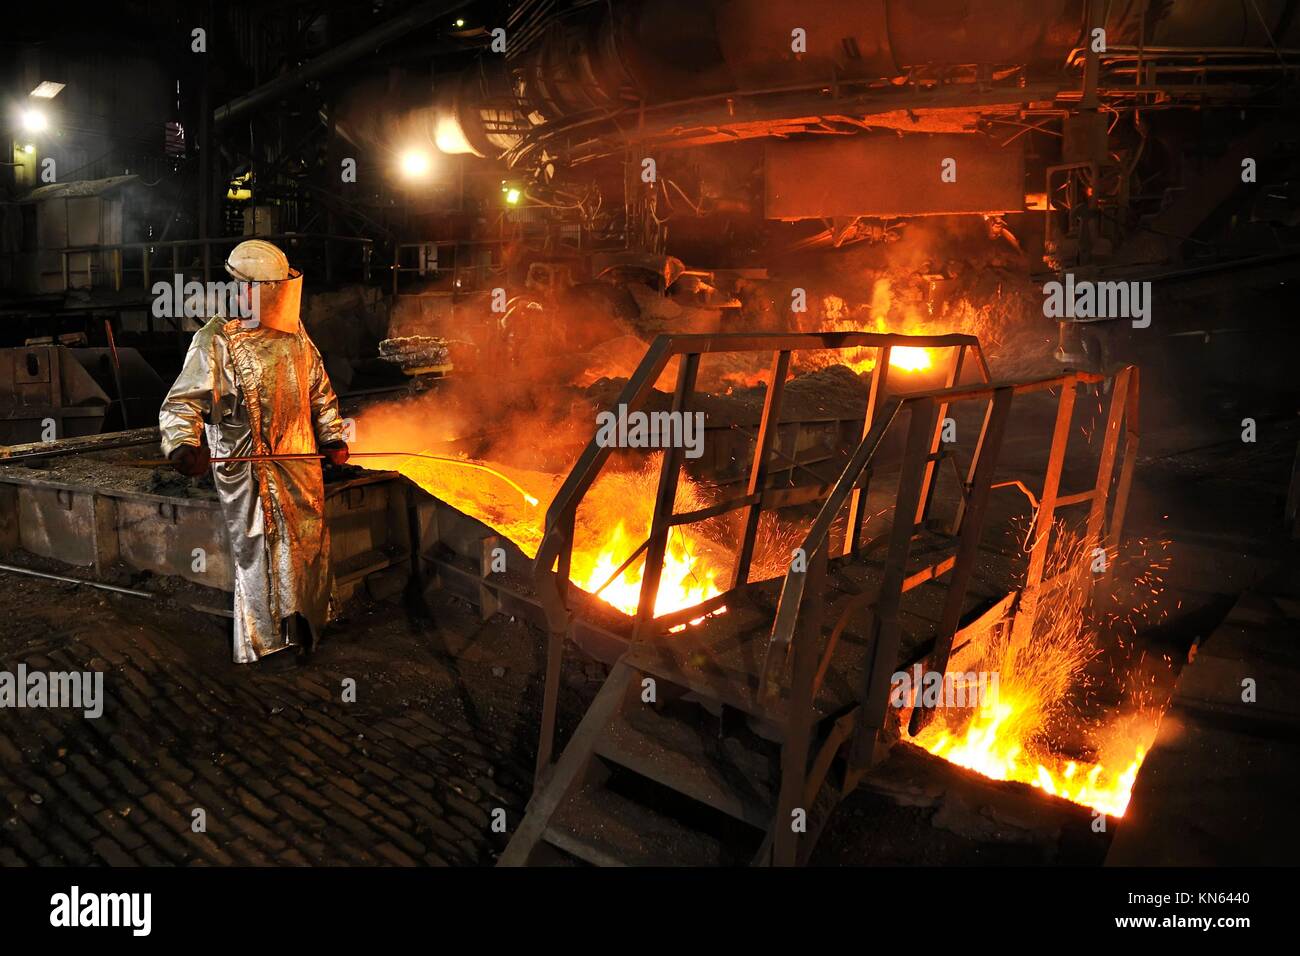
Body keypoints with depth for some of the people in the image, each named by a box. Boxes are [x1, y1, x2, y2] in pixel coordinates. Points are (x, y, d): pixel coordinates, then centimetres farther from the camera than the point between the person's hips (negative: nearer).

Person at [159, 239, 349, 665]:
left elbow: (320, 389, 20)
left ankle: (302, 622, 31)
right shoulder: (216, 341, -10)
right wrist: (184, 445, -33)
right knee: (264, 547, -6)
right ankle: (263, 643, 12)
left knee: (310, 543, 10)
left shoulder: (294, 334, 9)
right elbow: (182, 403, -15)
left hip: (302, 463, 6)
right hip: (249, 467, -6)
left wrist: (332, 437, 16)